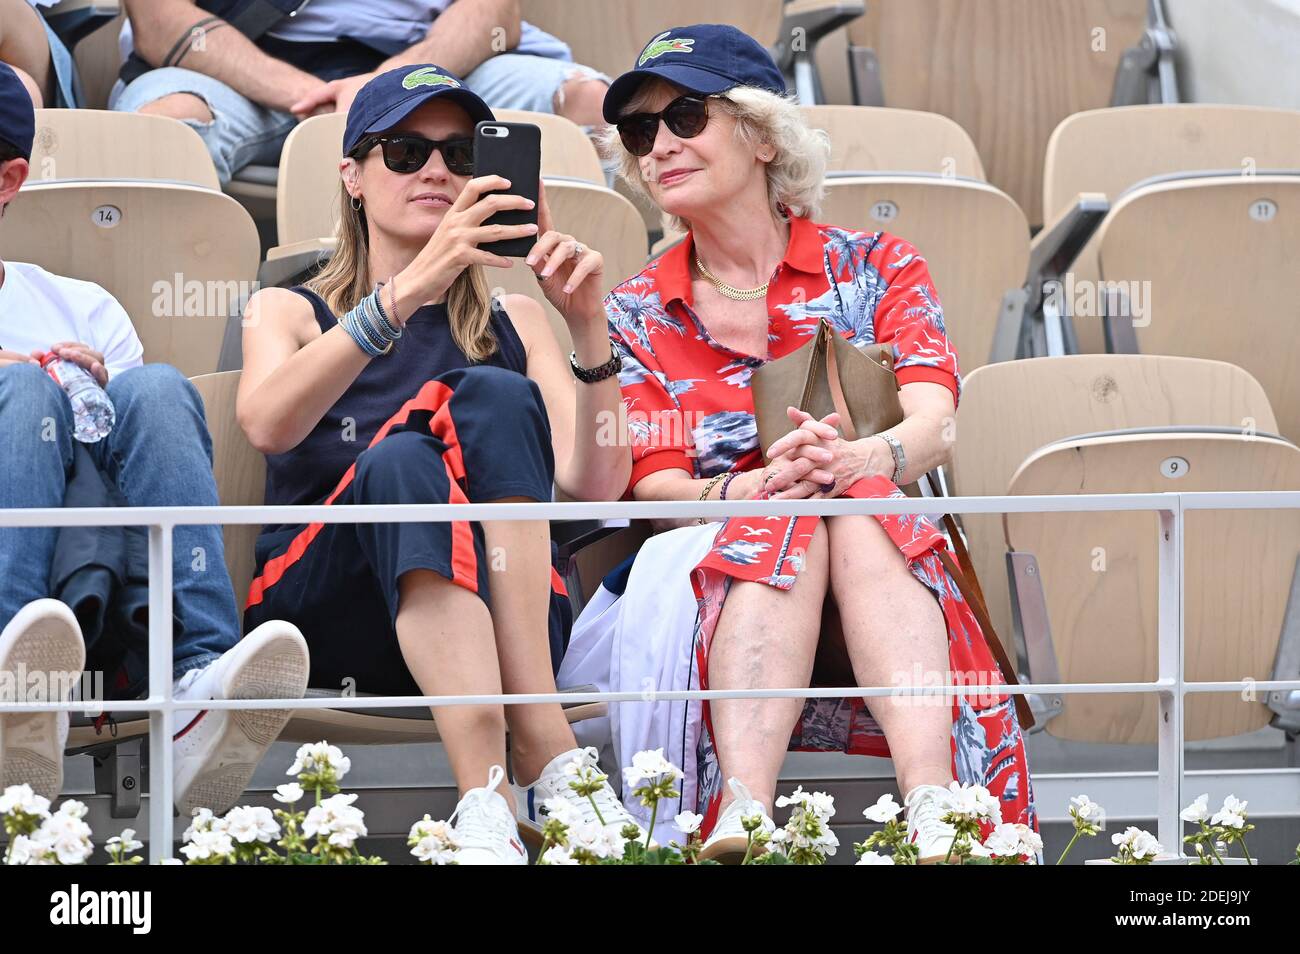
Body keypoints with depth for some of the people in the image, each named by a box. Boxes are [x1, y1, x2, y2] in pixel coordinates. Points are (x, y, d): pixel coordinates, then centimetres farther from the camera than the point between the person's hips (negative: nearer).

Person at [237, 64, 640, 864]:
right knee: (402, 462, -33)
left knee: (498, 398, -25)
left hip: (501, 617, 2)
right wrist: (409, 290, -23)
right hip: (323, 613, -1)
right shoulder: (288, 312, 16)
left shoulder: (514, 325, 23)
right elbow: (268, 424, -11)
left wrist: (591, 330, -10)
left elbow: (595, 485, 4)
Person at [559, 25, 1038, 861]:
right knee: (792, 511, -32)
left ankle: (934, 816, -55)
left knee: (852, 505, -33)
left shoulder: (876, 268, 13)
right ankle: (743, 819, -56)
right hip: (697, 584, 0)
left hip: (890, 573, 0)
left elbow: (934, 423, -6)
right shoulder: (639, 315, 15)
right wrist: (743, 492, -26)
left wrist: (864, 462, -32)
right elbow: (650, 483, -1)